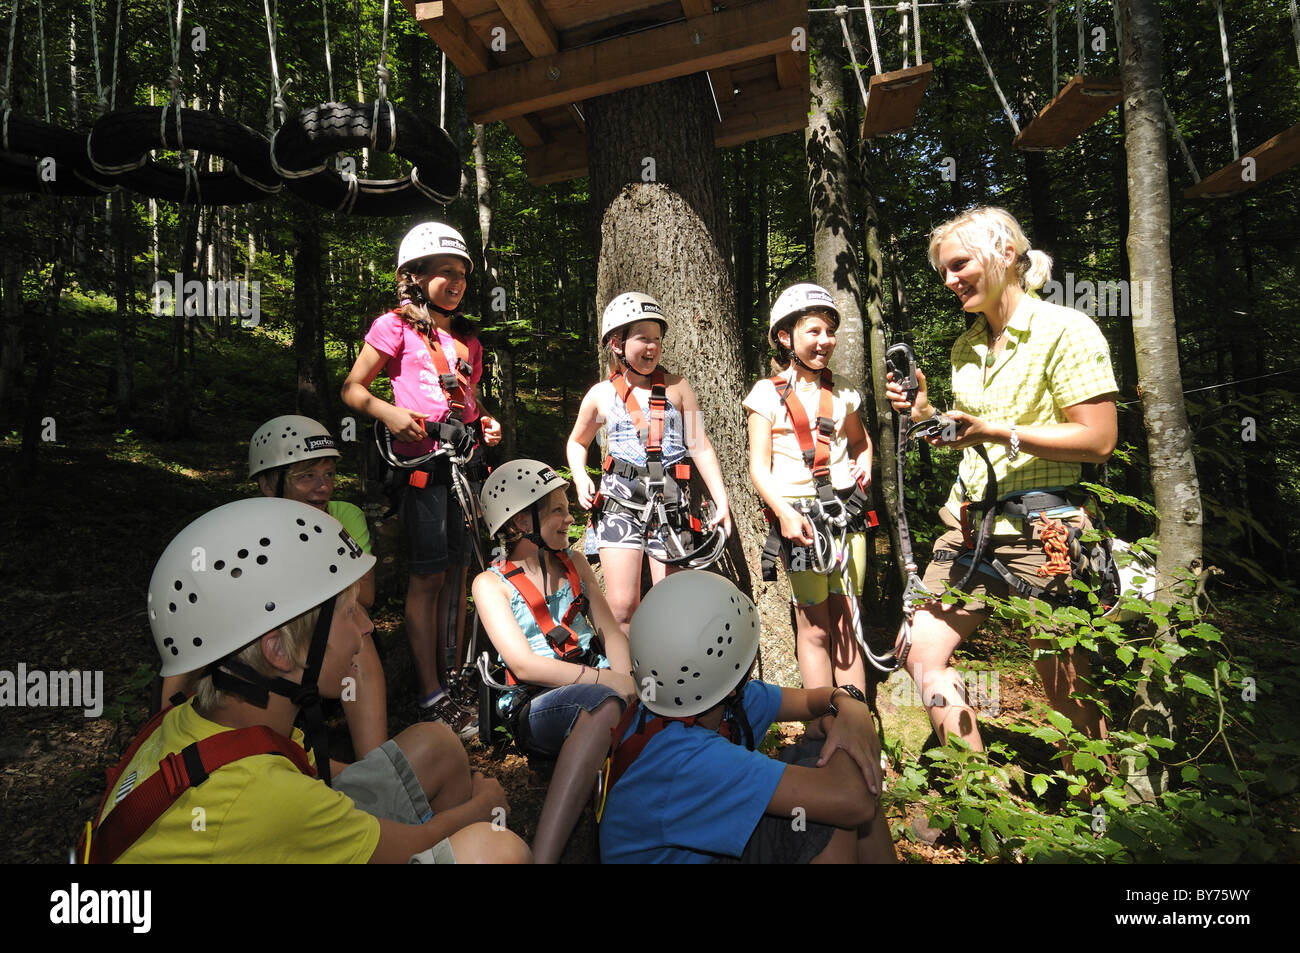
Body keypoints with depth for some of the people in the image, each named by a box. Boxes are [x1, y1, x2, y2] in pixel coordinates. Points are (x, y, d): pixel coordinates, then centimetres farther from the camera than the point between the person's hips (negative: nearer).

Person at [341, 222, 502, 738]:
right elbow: (352, 388, 2)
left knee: (458, 571, 9)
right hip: (423, 458, -6)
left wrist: (484, 426, 6)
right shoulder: (396, 327, 2)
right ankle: (432, 696, 3)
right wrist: (389, 413, -17)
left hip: (465, 459, 6)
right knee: (428, 577, -4)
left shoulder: (467, 338, 20)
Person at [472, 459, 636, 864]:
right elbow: (525, 666, -11)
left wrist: (627, 678, -14)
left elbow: (611, 631, 8)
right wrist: (610, 680, -21)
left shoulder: (574, 566, 18)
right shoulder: (491, 584, 2)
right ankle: (541, 856, -39)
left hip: (598, 693, 5)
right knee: (605, 702, -37)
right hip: (538, 707, -5)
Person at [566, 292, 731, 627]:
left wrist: (722, 502, -1)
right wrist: (581, 479, 2)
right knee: (622, 607, -4)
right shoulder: (601, 395, 4)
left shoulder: (676, 387, 3)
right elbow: (577, 442, 21)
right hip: (619, 503, 0)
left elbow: (700, 446, 4)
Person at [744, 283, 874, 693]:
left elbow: (859, 439, 29)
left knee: (848, 624, 8)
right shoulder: (768, 393, 0)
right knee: (815, 627, 1)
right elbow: (759, 467, -5)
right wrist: (784, 512, -19)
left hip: (846, 512, 4)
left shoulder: (841, 394, 12)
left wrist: (864, 460, 6)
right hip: (798, 515, -4)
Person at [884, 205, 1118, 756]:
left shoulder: (1064, 330, -8)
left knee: (1067, 692, 6)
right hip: (970, 524, 7)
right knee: (922, 653, 2)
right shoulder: (966, 347, 14)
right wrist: (924, 412, 3)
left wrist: (993, 431, -21)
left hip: (1042, 528, -7)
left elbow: (1098, 440, -14)